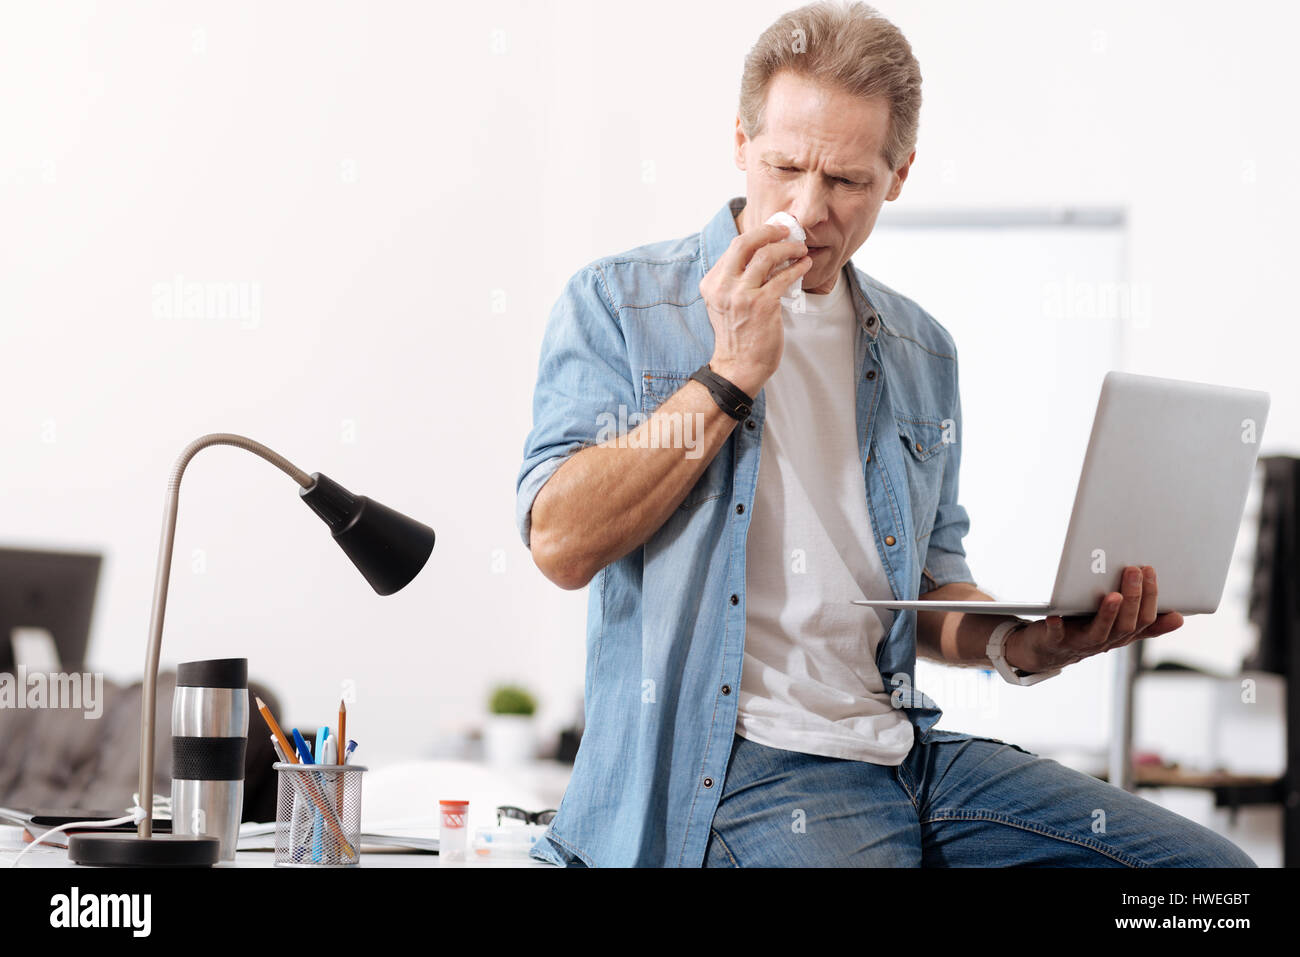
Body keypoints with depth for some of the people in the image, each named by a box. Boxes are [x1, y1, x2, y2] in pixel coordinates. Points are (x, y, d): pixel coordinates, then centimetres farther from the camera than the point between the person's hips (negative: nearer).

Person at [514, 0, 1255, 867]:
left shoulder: (921, 354, 17)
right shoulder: (617, 305, 2)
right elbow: (560, 542, -11)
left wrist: (1021, 643, 1)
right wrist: (731, 375, -12)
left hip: (903, 749, 6)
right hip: (733, 764, -5)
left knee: (1205, 861, -9)